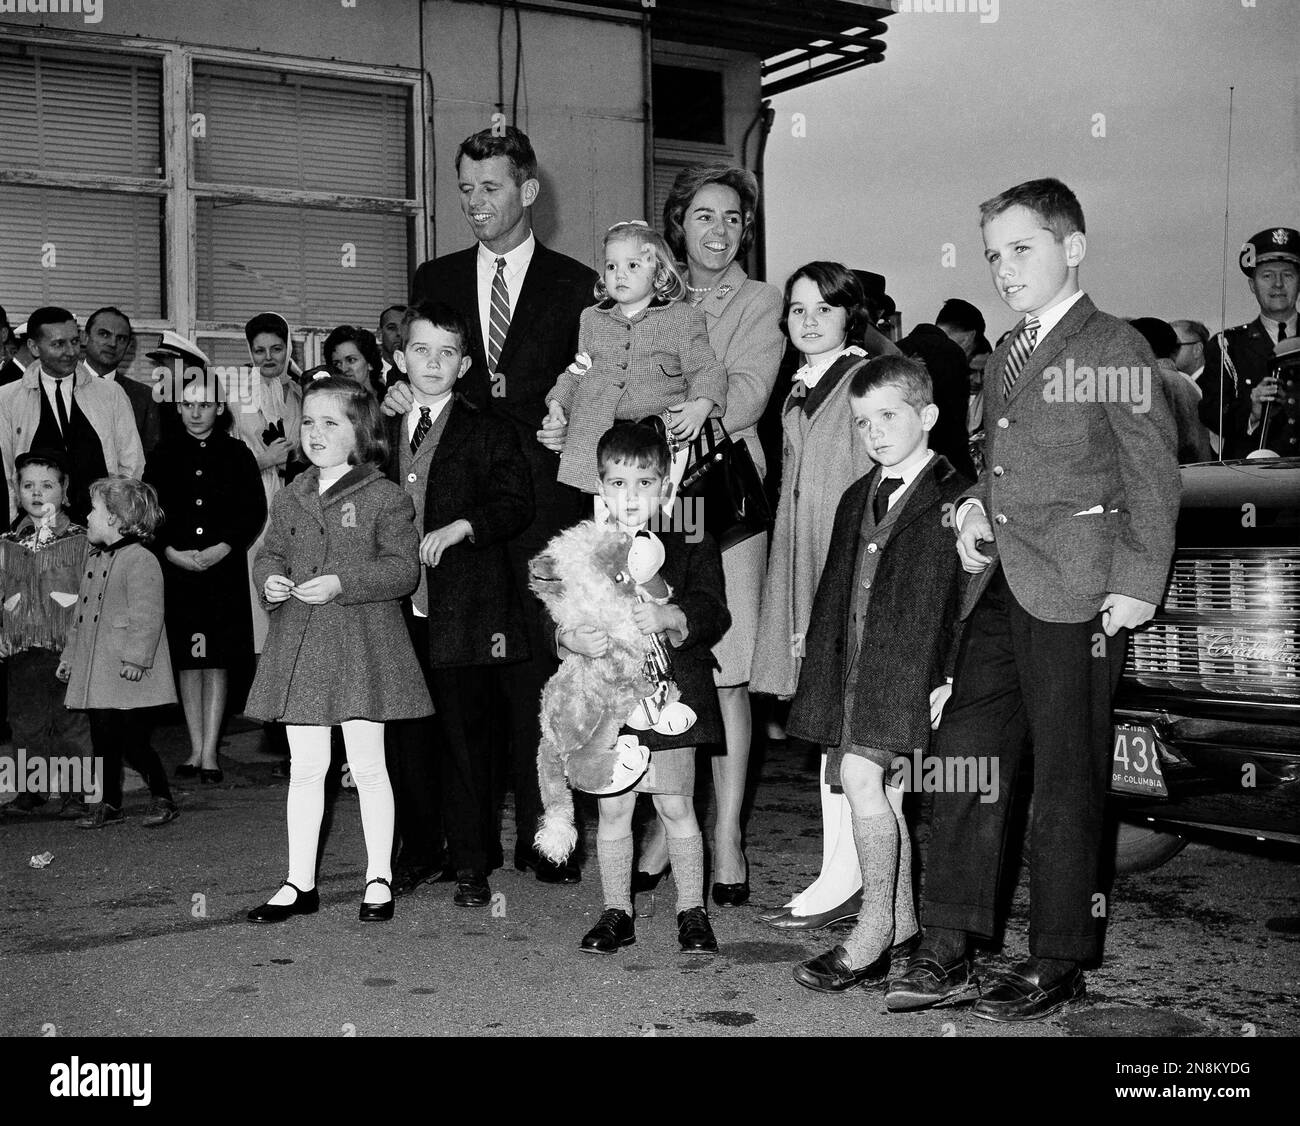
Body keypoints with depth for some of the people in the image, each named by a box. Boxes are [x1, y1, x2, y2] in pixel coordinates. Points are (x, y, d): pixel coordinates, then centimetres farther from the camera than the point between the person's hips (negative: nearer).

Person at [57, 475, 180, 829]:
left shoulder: (140, 561, -13)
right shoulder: (95, 561, 16)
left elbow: (147, 616, -19)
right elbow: (81, 616, 22)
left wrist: (135, 658, -22)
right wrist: (70, 656, 21)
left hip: (127, 674, -8)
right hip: (96, 674, 8)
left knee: (134, 743, -4)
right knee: (103, 741, 11)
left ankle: (163, 800, 10)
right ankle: (107, 805, 20)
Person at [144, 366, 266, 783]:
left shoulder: (236, 453, 3)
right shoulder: (164, 455, 7)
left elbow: (255, 511, 0)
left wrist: (222, 549, -12)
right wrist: (172, 552, -9)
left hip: (224, 569, -1)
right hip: (176, 568, 2)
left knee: (217, 661, 1)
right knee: (187, 662, 6)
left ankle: (210, 752, 6)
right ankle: (196, 749, 15)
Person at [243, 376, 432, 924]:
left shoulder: (384, 497, -5)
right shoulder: (290, 498, 11)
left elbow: (403, 567, -11)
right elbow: (269, 553, 17)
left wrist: (341, 583, -21)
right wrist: (269, 579, -6)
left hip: (362, 641, -4)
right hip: (298, 642, 5)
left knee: (367, 764, 3)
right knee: (305, 766, 9)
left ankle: (379, 880, 16)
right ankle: (300, 883, 19)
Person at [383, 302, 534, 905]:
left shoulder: (489, 433, 3)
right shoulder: (382, 435, 16)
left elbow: (517, 501, -7)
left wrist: (459, 526, -20)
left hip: (465, 612, -4)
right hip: (399, 612, 4)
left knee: (466, 736, -1)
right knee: (405, 736, 9)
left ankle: (471, 864, 9)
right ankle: (417, 852, 24)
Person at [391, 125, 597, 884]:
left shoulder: (575, 285, 8)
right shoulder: (435, 280, 16)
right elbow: (416, 377, 17)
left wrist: (567, 428, -13)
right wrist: (408, 399, -5)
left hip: (539, 508, -2)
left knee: (540, 672, -2)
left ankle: (543, 837, 6)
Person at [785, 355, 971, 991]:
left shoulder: (959, 499, -4)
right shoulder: (856, 501, 19)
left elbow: (972, 600, -7)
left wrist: (952, 678, -14)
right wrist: (822, 676, 16)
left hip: (912, 669, -7)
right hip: (853, 669, 7)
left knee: (862, 776, -18)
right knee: (885, 791, 9)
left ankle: (874, 925, -6)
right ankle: (902, 927, 20)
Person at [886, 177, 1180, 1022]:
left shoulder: (1115, 346, -3)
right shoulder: (1006, 355, 19)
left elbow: (1154, 470, -7)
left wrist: (1139, 582, -13)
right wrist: (978, 505, 7)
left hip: (1076, 593, -7)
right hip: (1000, 586, 7)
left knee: (1067, 780, 1)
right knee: (964, 760, 5)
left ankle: (1059, 964, 13)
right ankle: (947, 952, 12)